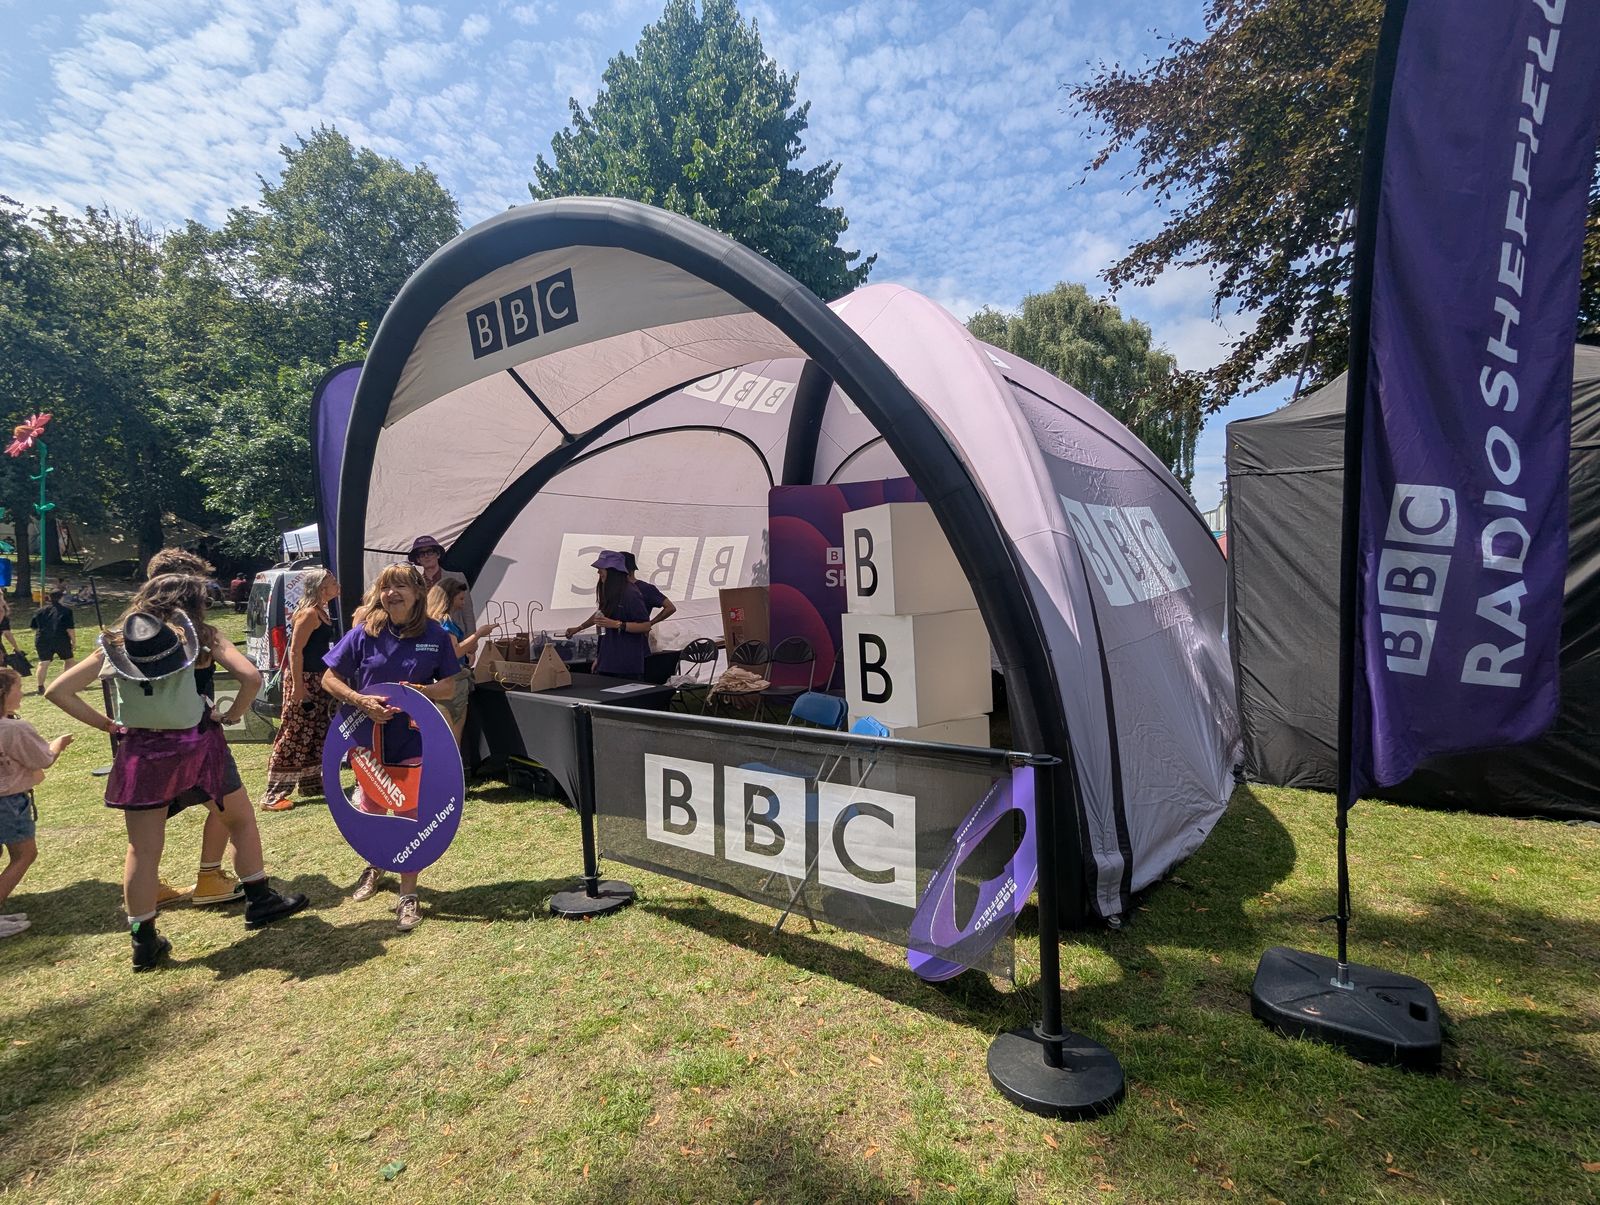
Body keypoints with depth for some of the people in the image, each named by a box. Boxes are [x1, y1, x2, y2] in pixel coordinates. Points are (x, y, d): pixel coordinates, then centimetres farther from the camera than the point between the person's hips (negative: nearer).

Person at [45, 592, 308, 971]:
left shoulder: (115, 643, 9)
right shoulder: (197, 634, 0)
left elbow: (57, 691, 5)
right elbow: (251, 677, -13)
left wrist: (107, 725, 8)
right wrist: (232, 715, 2)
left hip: (140, 752, 3)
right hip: (195, 745, -2)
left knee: (143, 849, 10)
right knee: (241, 819, 17)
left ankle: (144, 942, 17)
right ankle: (260, 901, 25)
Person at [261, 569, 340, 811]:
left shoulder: (322, 612, 12)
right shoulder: (308, 614, -16)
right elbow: (295, 651, -20)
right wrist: (298, 685, -23)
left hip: (318, 680, 10)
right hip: (303, 679, -10)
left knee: (316, 734, 16)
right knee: (295, 736, -7)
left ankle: (311, 783, 26)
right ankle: (274, 796, -2)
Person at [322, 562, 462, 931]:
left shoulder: (436, 636, -4)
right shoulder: (364, 633, -4)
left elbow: (449, 687, 1)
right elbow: (329, 679, 1)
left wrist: (424, 691, -20)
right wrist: (361, 701, -16)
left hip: (415, 738, -1)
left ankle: (408, 897, 12)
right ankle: (376, 865, 46)